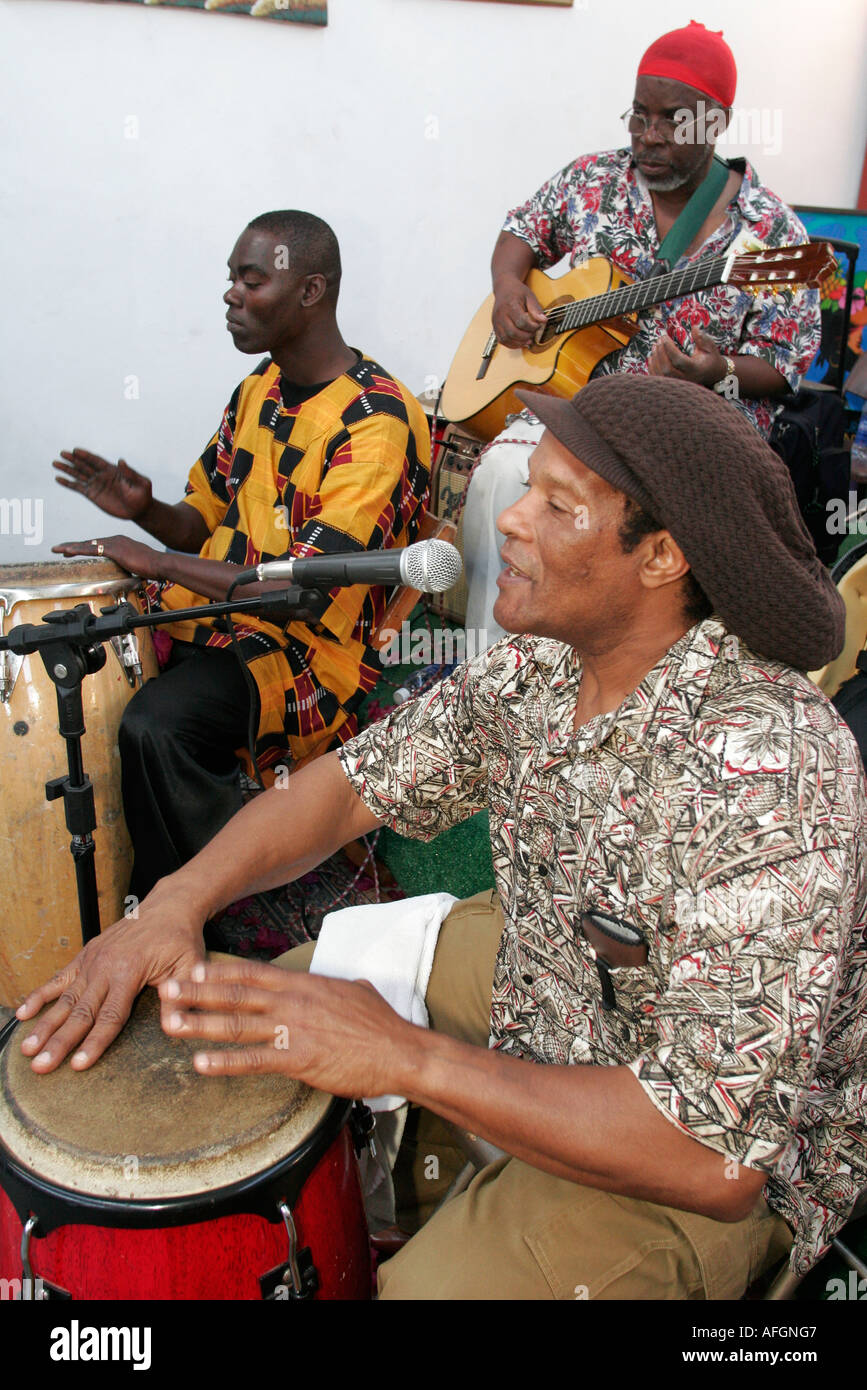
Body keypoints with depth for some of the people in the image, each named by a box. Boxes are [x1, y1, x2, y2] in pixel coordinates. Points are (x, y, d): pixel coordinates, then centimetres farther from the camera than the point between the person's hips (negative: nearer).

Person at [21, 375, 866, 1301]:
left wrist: (407, 1058, -33)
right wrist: (178, 901, -20)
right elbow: (361, 779, -4)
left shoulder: (764, 779, -36)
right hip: (540, 971, 7)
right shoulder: (543, 665, -12)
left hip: (700, 1170, -6)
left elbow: (718, 1161, -34)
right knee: (261, 1026, 9)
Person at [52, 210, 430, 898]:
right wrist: (144, 509, -6)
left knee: (157, 723, -31)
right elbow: (206, 522, 16)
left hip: (309, 646, -8)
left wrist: (159, 563, -22)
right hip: (211, 608, 8)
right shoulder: (261, 387, 11)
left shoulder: (379, 421, -16)